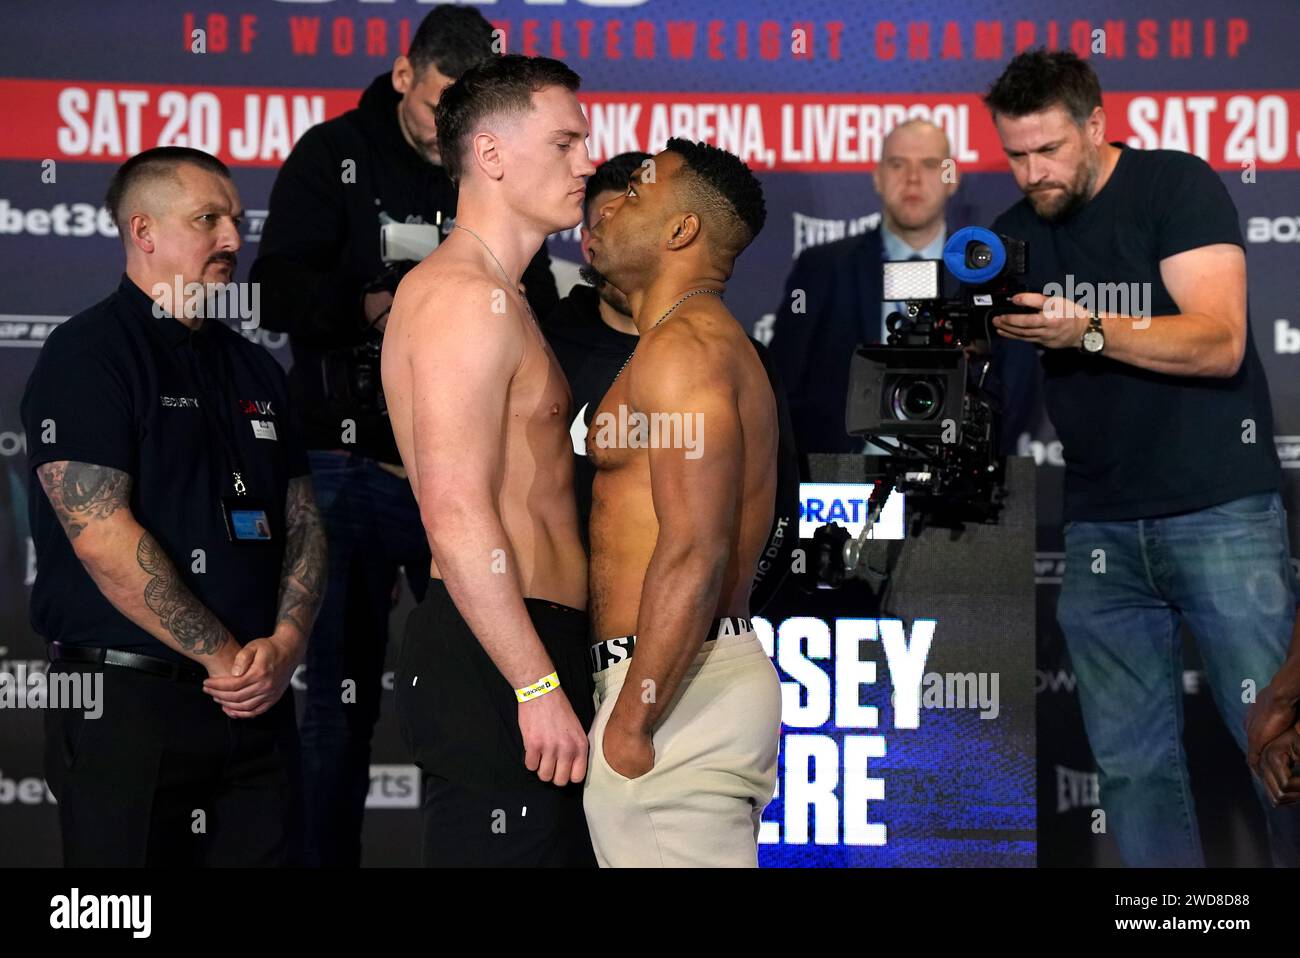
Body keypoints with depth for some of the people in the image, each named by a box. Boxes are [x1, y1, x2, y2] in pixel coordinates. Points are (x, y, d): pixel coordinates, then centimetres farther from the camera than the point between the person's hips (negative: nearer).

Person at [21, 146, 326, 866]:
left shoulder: (253, 367, 16)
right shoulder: (86, 355, -6)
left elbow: (303, 524, 14)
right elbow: (102, 536, -15)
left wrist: (284, 645, -5)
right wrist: (227, 657, -13)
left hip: (258, 703, 6)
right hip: (127, 702, -6)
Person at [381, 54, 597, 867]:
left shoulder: (494, 297, 20)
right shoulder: (468, 296, -13)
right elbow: (457, 514, -21)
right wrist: (539, 687, -21)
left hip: (522, 651, 10)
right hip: (493, 666, -10)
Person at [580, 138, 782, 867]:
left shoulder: (682, 345, -13)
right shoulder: (713, 340, 19)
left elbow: (695, 551, -22)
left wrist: (629, 721, -20)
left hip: (675, 687, -10)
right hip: (725, 674, 10)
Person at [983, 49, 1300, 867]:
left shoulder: (1177, 187, -3)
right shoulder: (1015, 236, 11)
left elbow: (1218, 341, -14)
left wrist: (1086, 330, -25)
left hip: (1221, 512, -4)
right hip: (1100, 529, 4)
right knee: (1134, 764, 1)